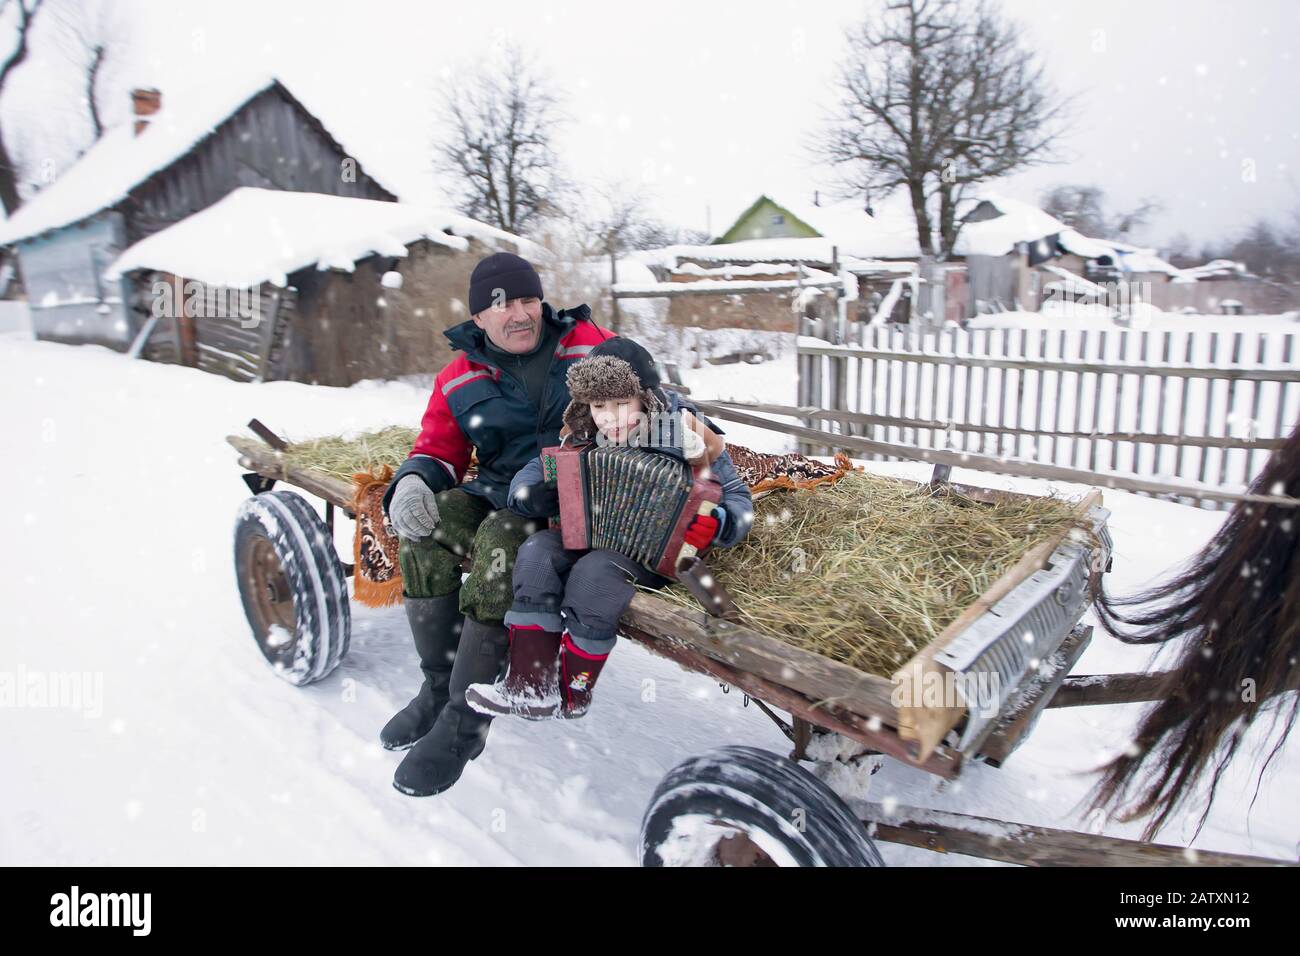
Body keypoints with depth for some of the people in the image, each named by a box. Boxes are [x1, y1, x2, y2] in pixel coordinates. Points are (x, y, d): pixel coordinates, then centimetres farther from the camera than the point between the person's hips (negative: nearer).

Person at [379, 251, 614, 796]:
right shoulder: (460, 378, 13)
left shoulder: (591, 346, 6)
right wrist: (413, 481, -7)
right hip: (499, 493, 5)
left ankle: (464, 722, -20)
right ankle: (438, 688, -5)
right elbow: (437, 448, 14)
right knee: (427, 528, -23)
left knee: (501, 542, -32)